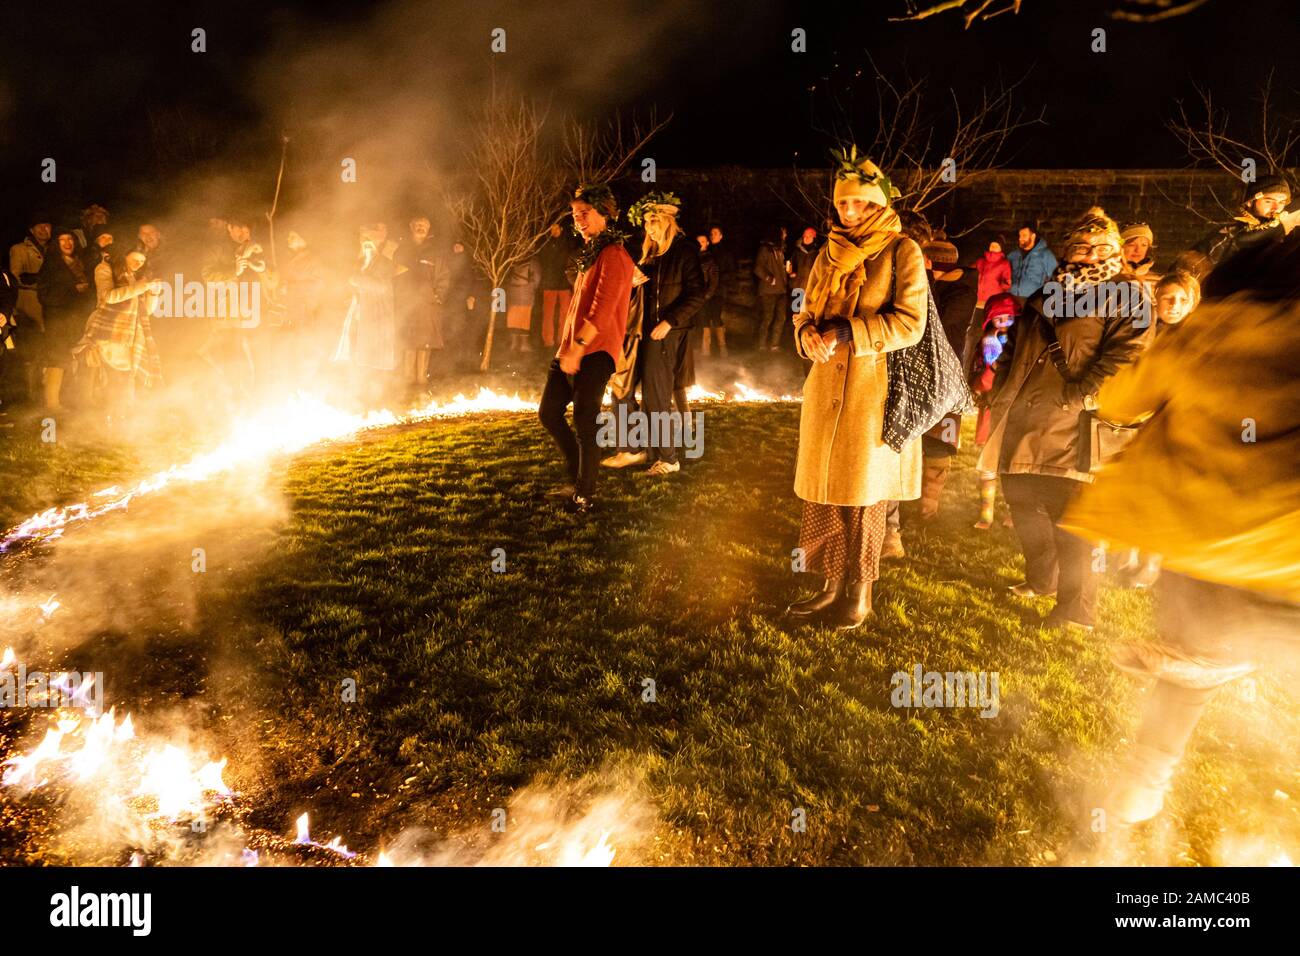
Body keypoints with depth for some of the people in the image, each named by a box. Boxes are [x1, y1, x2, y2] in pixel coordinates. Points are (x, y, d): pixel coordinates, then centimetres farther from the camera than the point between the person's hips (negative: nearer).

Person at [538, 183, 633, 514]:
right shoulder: (590, 253, 19)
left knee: (584, 422, -9)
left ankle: (585, 494, 3)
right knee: (548, 414, 12)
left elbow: (603, 309, -21)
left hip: (595, 353, -10)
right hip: (571, 350, 10)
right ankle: (579, 477, 25)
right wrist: (567, 346, 21)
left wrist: (577, 346, -24)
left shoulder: (614, 255, -11)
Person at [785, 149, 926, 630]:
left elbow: (909, 323, -13)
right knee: (824, 489, 7)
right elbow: (808, 310, 16)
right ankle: (832, 585, 19)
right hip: (826, 386, 6)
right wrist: (808, 332, -8)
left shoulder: (902, 252, -5)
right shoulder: (829, 254, 13)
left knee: (863, 493, 1)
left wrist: (846, 333, -20)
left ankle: (858, 595, 12)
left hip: (873, 387, -6)